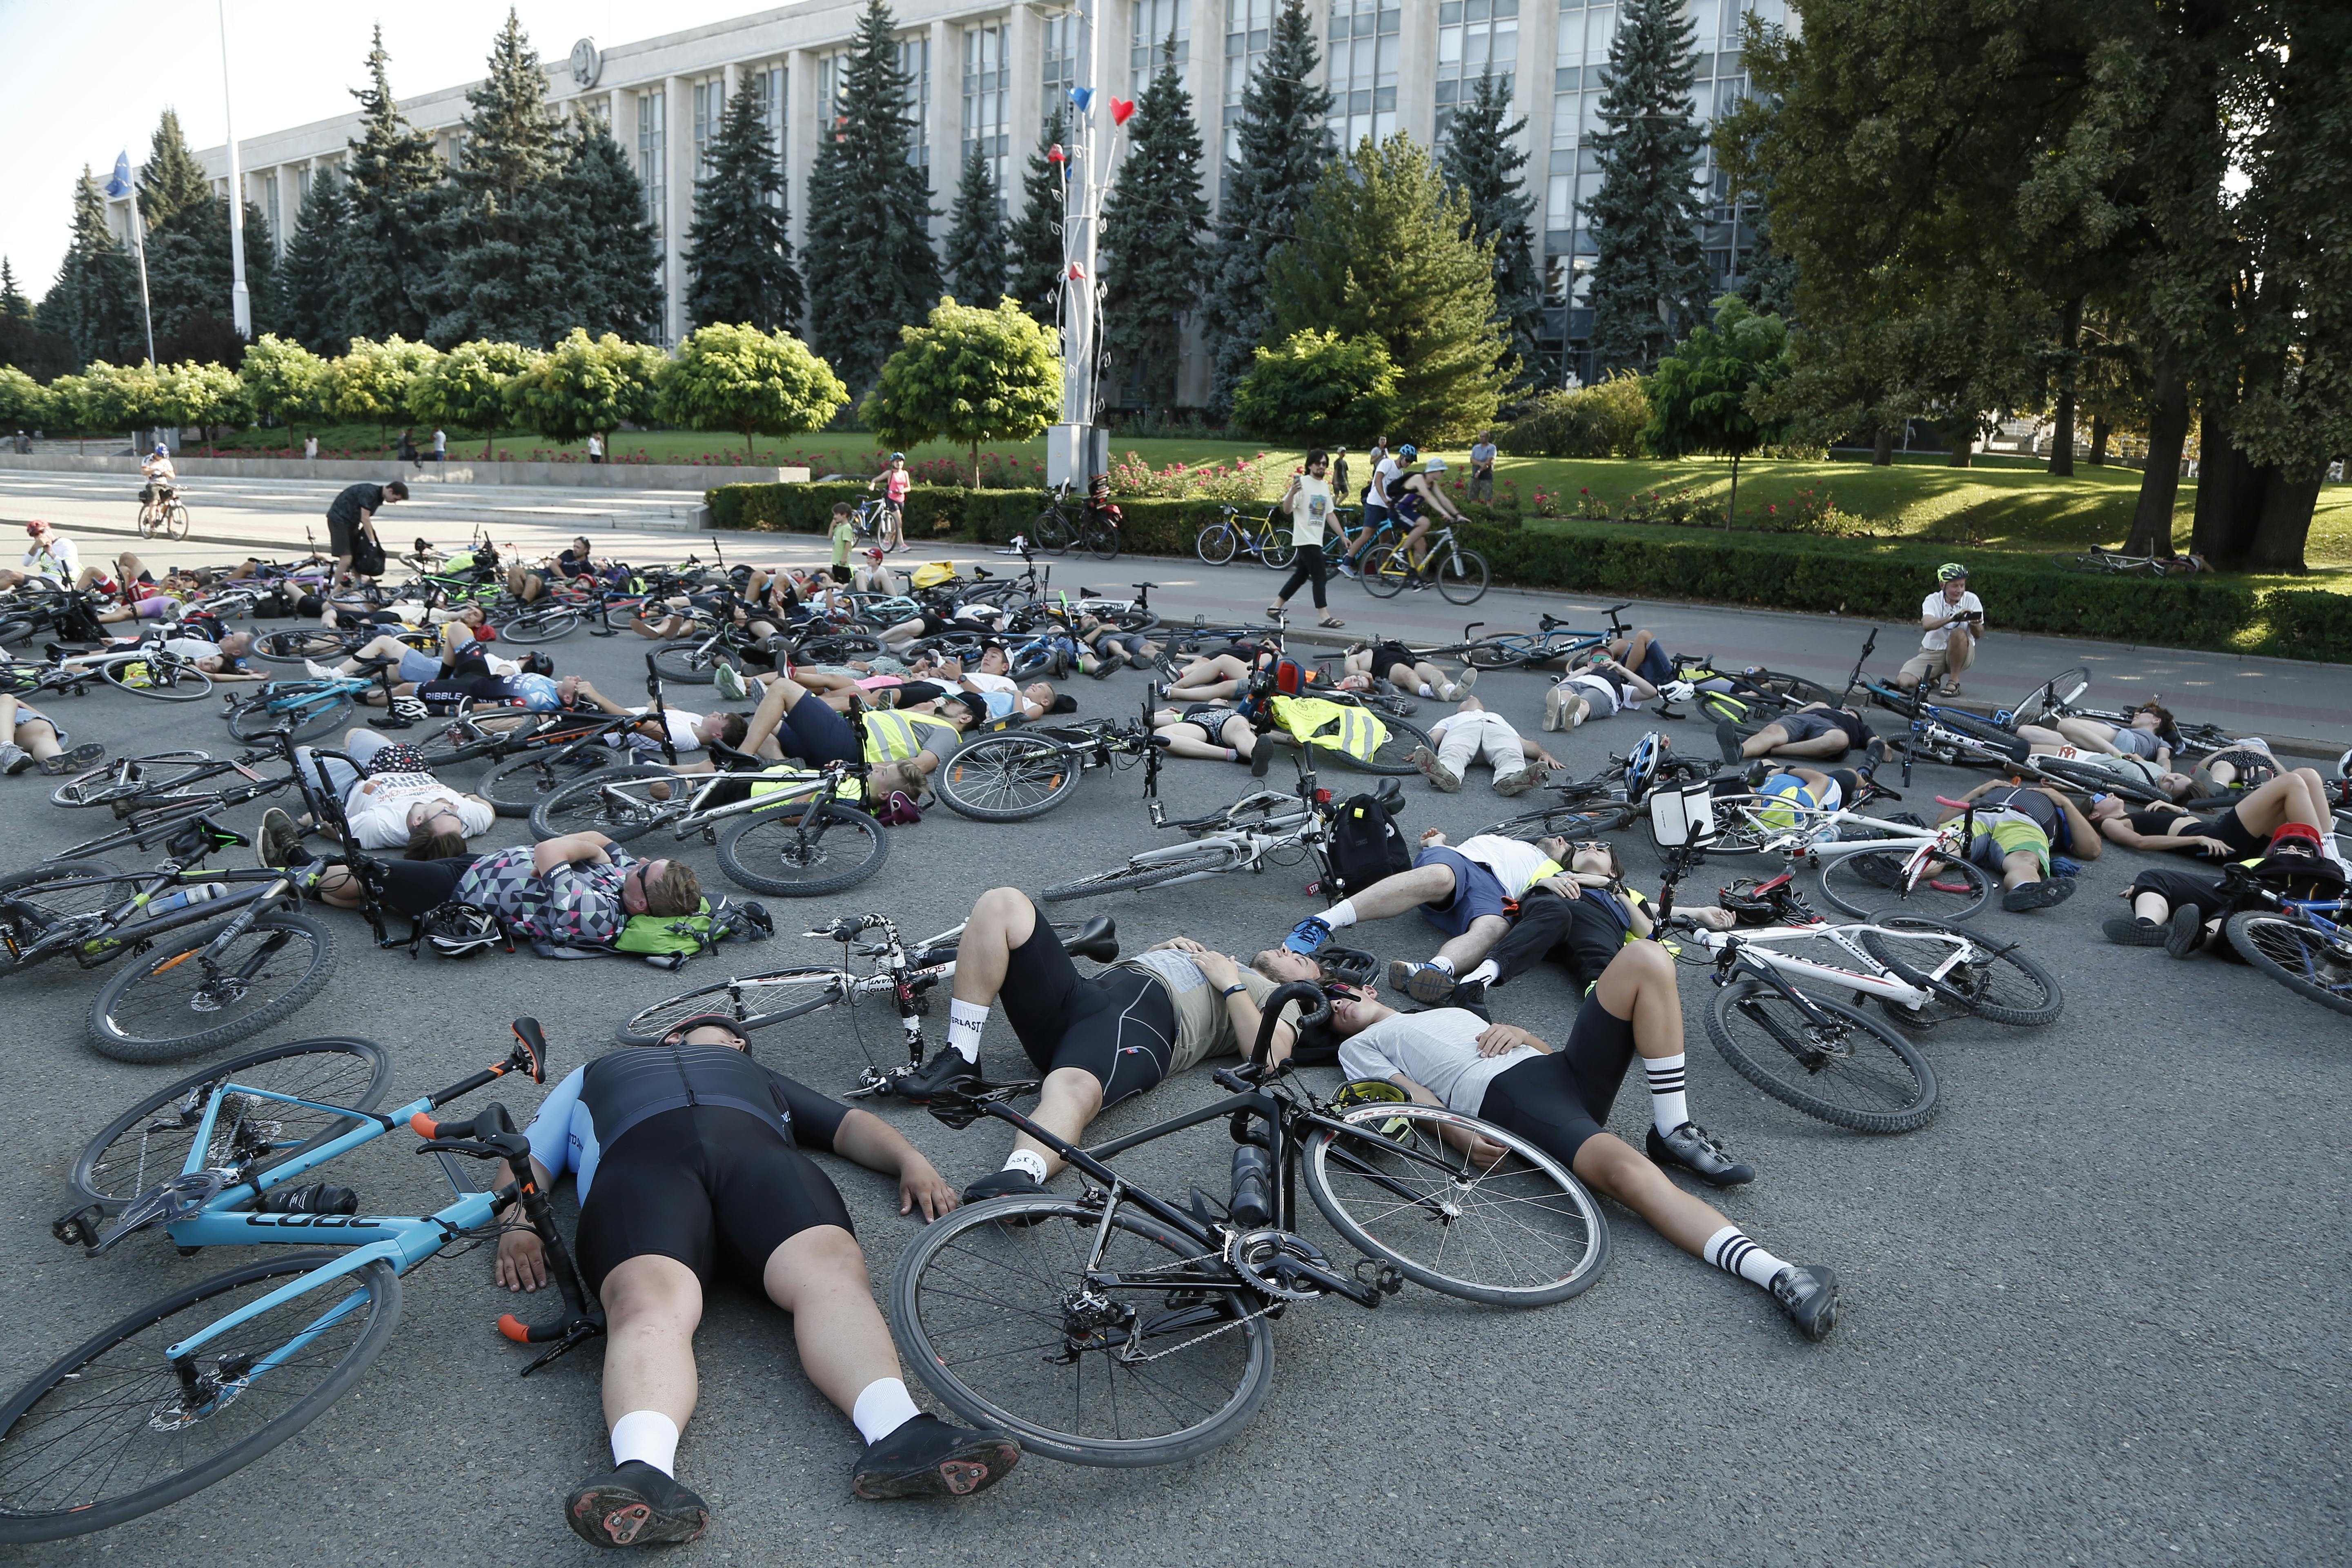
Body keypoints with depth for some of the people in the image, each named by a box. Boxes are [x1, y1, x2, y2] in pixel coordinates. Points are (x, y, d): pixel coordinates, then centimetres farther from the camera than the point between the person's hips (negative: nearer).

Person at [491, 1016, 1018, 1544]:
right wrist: (517, 1224, 5)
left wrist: (911, 1161, 14)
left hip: (758, 1154, 1)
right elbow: (525, 1161, 30)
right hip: (638, 1161, -1)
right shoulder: (594, 1074, 43)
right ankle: (643, 1472, -61)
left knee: (833, 1270, -33)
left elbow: (852, 1125, 37)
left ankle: (897, 1436, -55)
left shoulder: (756, 1077, 46)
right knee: (650, 1301, -37)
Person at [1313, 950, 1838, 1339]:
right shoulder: (1359, 1047, 24)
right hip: (1506, 1100, -7)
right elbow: (1412, 1095, 3)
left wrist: (1516, 1033, 7)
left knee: (1645, 959, -15)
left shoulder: (1455, 1011, 40)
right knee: (1629, 1171, -37)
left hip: (1565, 1070, 7)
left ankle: (1673, 1131, -12)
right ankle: (1778, 1275, -48)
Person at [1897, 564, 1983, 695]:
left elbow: (1979, 635, -7)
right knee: (1903, 682, -21)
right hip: (1932, 654, 1)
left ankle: (1954, 682, -19)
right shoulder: (1932, 601, -7)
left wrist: (1974, 625, -31)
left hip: (1960, 654, -1)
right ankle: (1933, 678, 15)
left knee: (1959, 634, -35)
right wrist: (1953, 618, -44)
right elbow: (1927, 625, -29)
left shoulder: (1972, 600, -5)